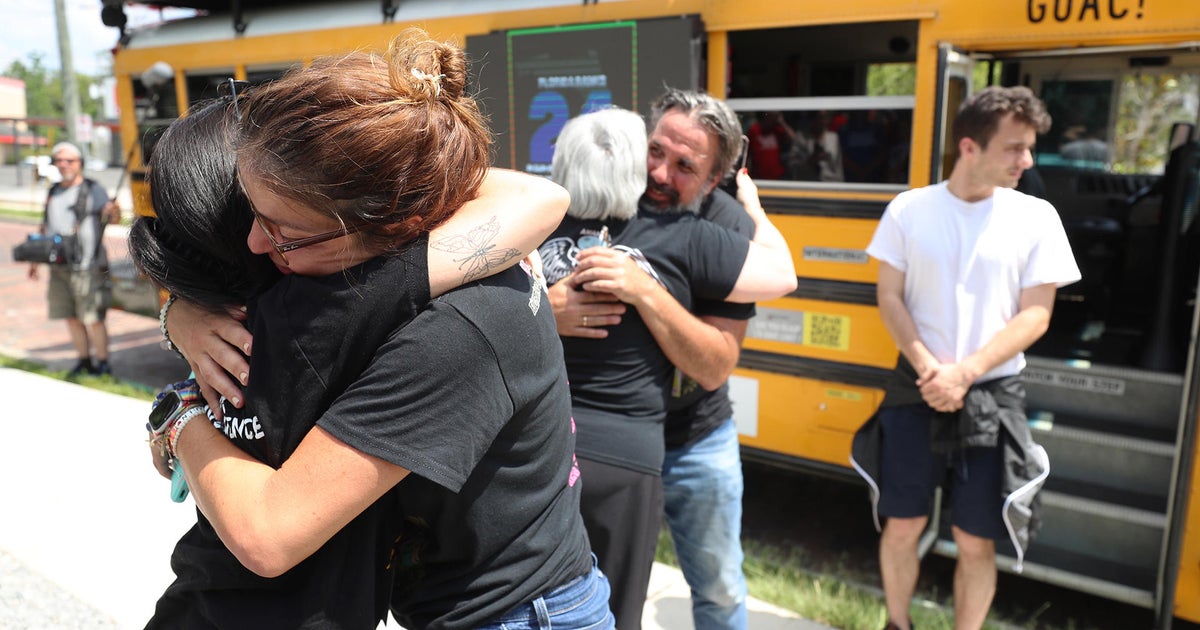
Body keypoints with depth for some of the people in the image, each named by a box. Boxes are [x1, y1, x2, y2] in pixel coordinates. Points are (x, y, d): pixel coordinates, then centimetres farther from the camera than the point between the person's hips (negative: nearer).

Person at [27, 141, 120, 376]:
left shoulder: (92, 189, -4)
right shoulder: (53, 192, 16)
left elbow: (111, 214, -21)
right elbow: (45, 227, 23)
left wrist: (113, 212, -45)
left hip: (87, 268, -7)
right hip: (59, 268, 7)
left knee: (93, 318, -6)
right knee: (71, 317, 11)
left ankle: (103, 362, 5)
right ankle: (84, 361, 22)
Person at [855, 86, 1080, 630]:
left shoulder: (1036, 217, -2)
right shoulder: (909, 209, -1)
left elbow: (1035, 315, -5)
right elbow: (889, 298, 0)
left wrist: (965, 372, -16)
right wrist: (927, 368, -13)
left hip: (991, 396, 0)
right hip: (917, 390, 1)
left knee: (976, 542, 8)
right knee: (902, 525, 11)